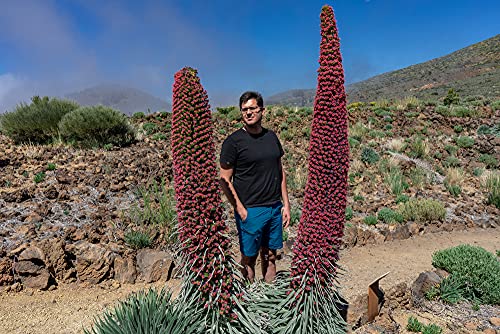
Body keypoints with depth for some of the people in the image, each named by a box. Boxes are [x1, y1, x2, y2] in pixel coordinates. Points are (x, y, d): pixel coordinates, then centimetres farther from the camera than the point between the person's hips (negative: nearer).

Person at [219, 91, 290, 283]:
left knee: (270, 256, 15)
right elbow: (225, 180, -8)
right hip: (250, 210, -5)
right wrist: (240, 209, -14)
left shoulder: (271, 137, 10)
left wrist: (286, 204, 11)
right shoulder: (233, 141, -7)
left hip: (275, 208, 5)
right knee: (249, 258, 8)